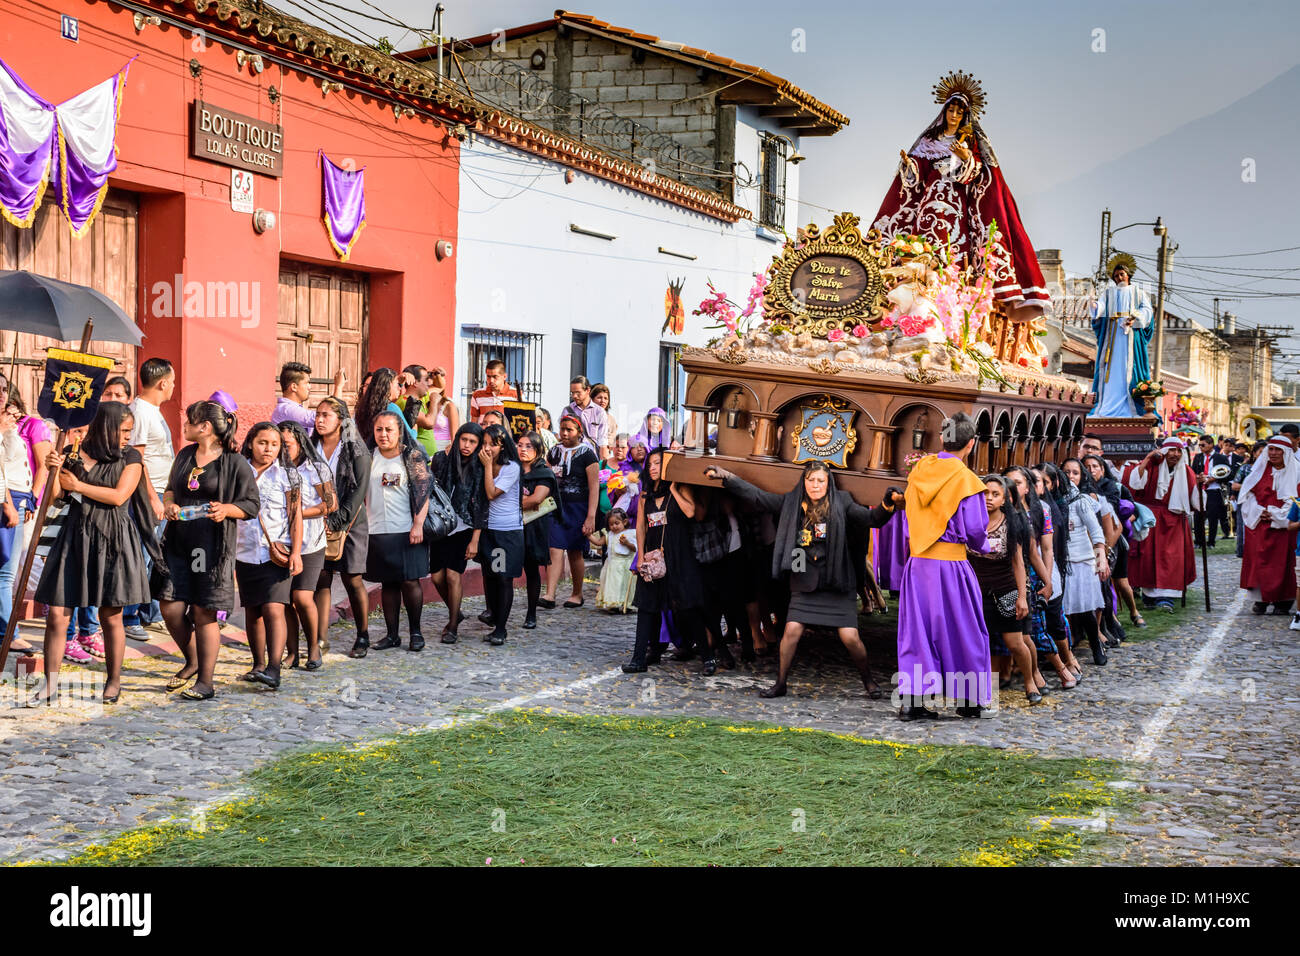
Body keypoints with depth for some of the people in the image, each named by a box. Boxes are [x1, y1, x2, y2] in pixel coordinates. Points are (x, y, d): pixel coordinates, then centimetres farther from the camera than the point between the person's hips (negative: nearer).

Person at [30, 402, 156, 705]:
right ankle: (51, 684, 8)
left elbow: (119, 496, -9)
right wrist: (53, 470, -13)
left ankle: (114, 681, 19)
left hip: (113, 540, -2)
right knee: (56, 614, -2)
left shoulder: (130, 457, 3)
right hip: (75, 536, 2)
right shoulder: (72, 452, 7)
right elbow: (55, 495, 5)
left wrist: (77, 485, -5)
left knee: (111, 617, 4)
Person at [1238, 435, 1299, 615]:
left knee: (1282, 561, -2)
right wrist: (1259, 511, -6)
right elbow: (1249, 493, 10)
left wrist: (1274, 513, -13)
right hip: (1259, 523, 3)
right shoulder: (1261, 469, 10)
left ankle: (1283, 601, 6)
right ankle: (1261, 599, 6)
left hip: (1282, 524, -3)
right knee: (1259, 560, -1)